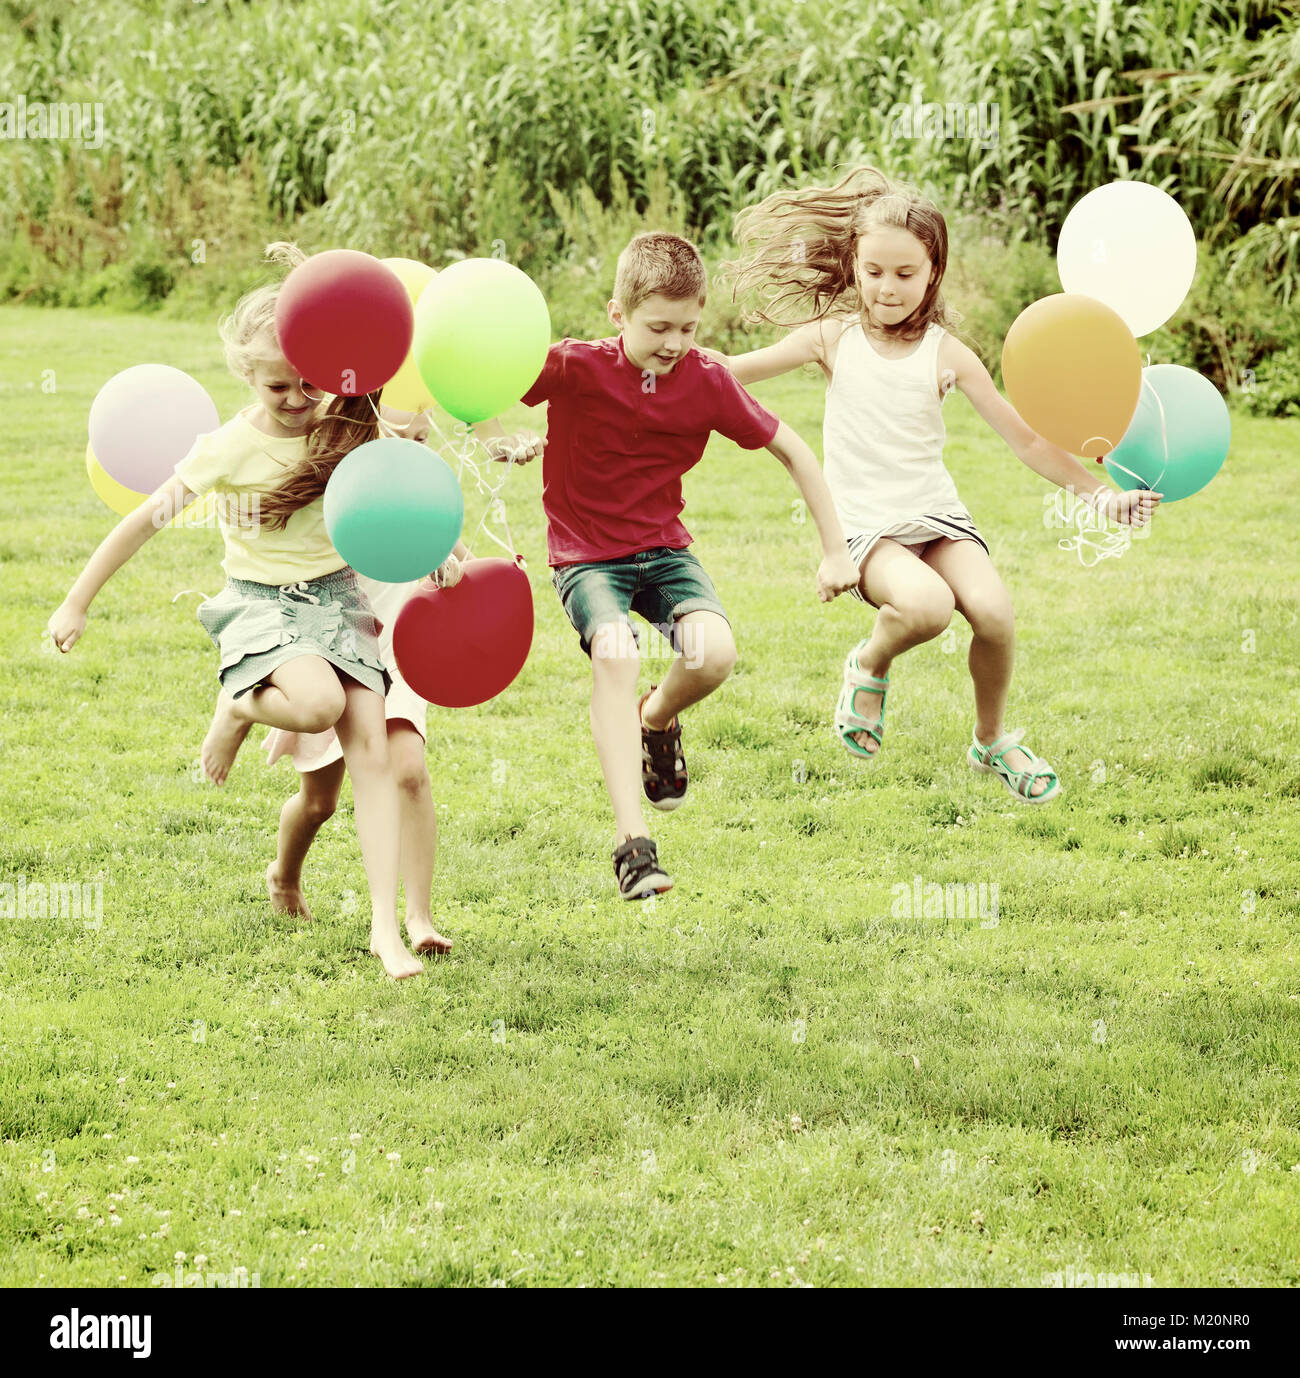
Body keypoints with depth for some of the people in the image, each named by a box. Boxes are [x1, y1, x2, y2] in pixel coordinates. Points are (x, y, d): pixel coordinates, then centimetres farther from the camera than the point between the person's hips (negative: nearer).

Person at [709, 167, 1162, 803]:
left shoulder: (946, 354, 0)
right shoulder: (832, 337, 0)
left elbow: (1024, 437, 2)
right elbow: (733, 370, 7)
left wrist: (1097, 491, -4)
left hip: (937, 514, 2)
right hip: (866, 527, -2)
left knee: (993, 613, -25)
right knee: (925, 604, -34)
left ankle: (991, 742, 5)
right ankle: (871, 663, 3)